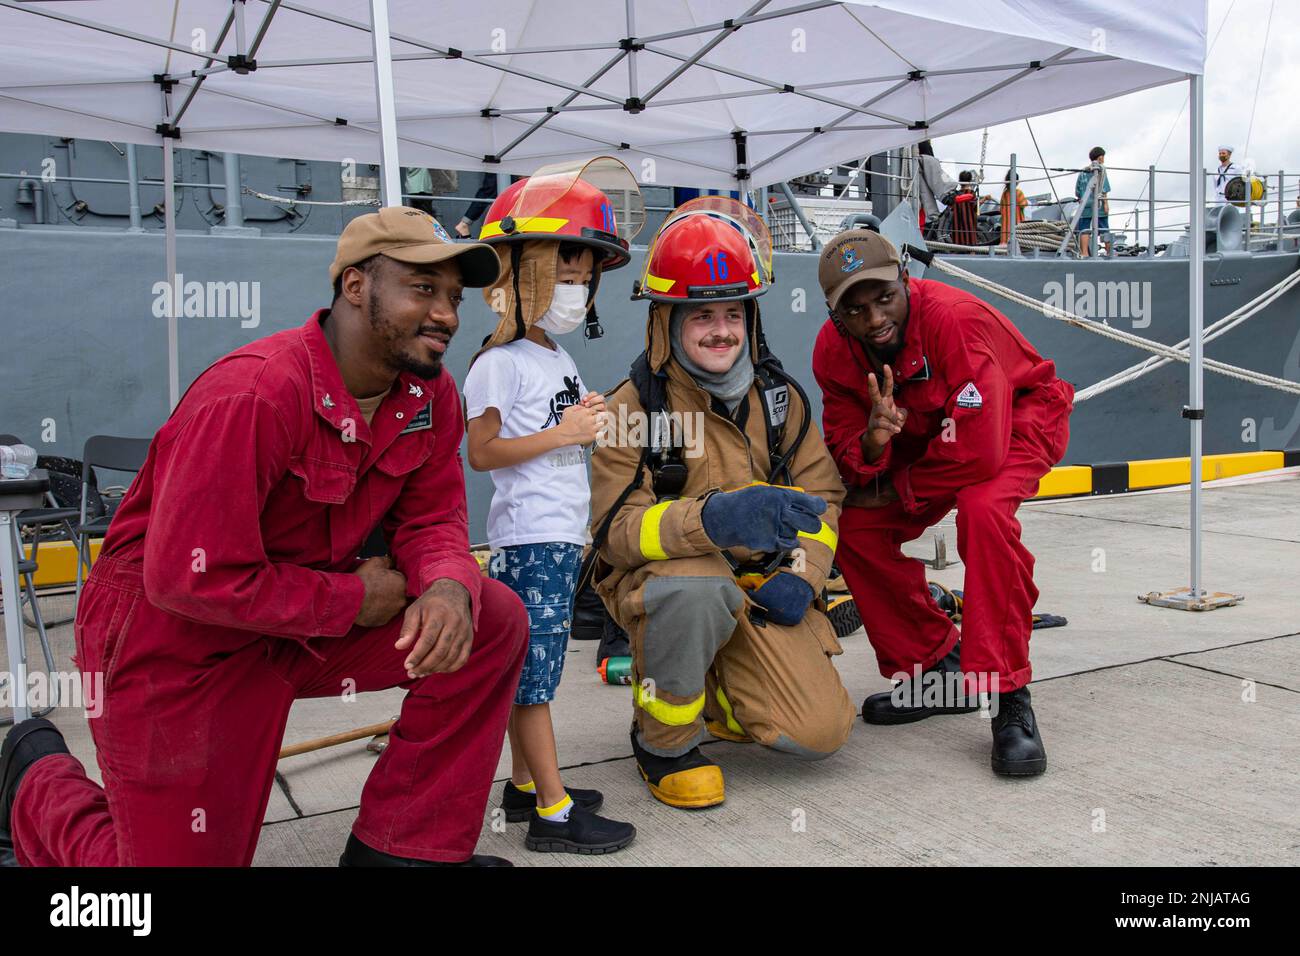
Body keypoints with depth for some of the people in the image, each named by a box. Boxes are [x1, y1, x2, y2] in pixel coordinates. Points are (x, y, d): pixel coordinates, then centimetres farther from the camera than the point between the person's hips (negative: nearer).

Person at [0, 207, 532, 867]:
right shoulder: (255, 395, -29)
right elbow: (188, 579, -29)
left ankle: (395, 849, 1)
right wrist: (353, 597, -21)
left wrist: (448, 589, -25)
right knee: (192, 855, 3)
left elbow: (431, 519, -1)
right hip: (177, 639, -6)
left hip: (311, 624, 7)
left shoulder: (432, 397, -5)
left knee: (494, 621, -11)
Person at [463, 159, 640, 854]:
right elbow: (482, 452, -15)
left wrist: (587, 418, 6)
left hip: (560, 535, 9)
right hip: (530, 536, -9)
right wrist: (562, 435, -17)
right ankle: (552, 811, 2)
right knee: (533, 670, -4)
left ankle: (524, 786, 25)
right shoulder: (500, 362, -11)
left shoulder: (559, 359, 17)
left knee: (529, 666, 15)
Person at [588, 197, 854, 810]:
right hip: (659, 578, -4)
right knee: (698, 591, -41)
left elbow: (821, 494, 9)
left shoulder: (779, 396, 5)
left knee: (821, 732, -12)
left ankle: (700, 694, 19)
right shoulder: (633, 408, -11)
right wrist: (712, 519, -39)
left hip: (760, 587, 4)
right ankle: (661, 739, -11)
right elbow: (615, 530, -20)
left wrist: (802, 575, -11)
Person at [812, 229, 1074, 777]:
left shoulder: (954, 319, -35)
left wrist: (897, 489, -22)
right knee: (854, 527, -11)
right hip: (924, 436, 6)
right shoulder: (833, 351, -16)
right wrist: (872, 444, -39)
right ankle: (937, 672, 6)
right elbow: (846, 458, -14)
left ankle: (1007, 699, -25)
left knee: (983, 507, -36)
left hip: (1021, 417, -6)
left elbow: (978, 450, -38)